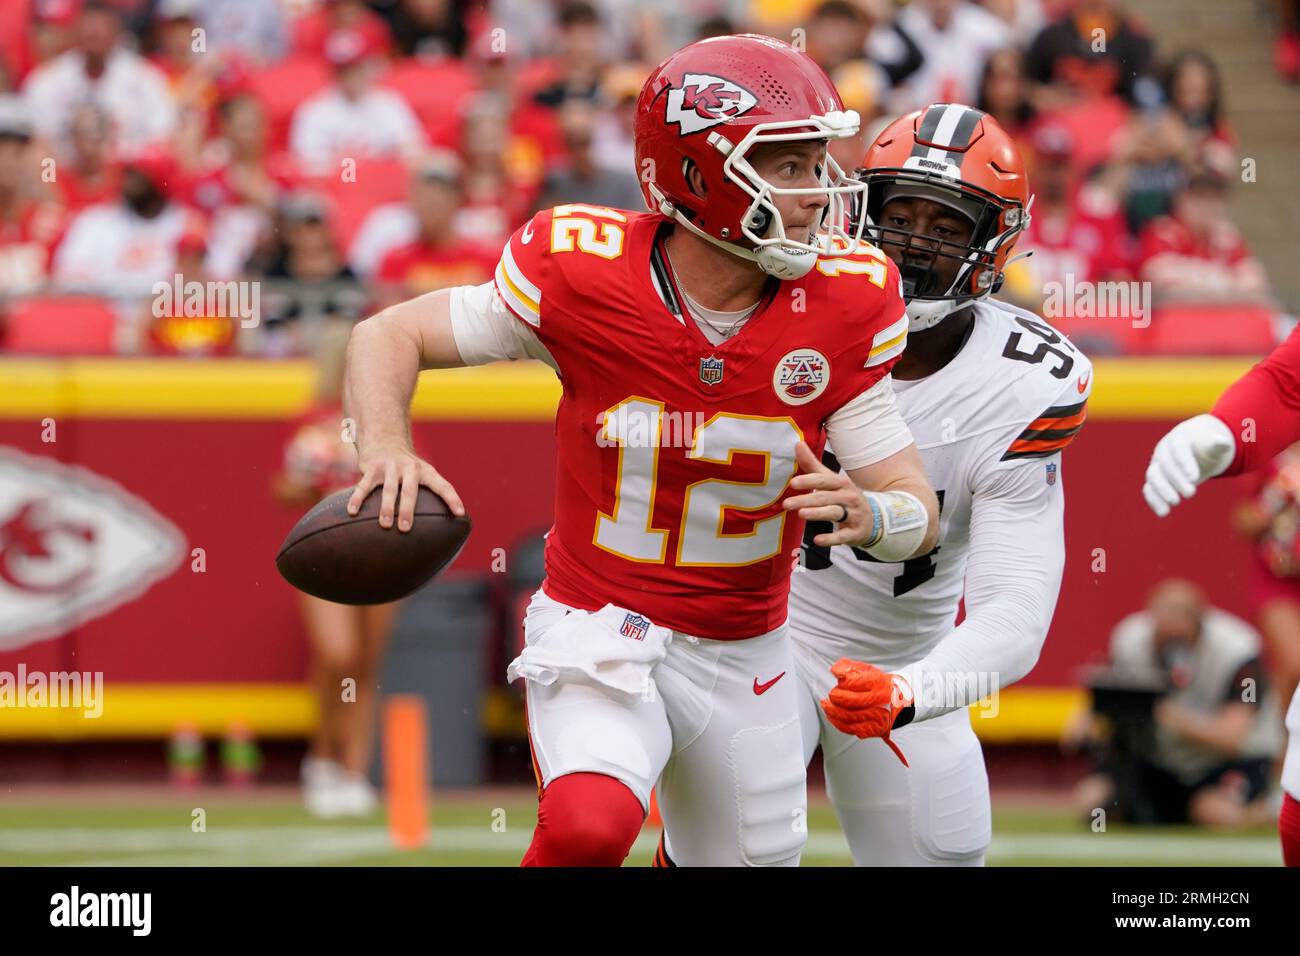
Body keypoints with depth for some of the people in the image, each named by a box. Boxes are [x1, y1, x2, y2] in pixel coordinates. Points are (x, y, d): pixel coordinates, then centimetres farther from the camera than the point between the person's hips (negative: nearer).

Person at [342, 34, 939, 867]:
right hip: (598, 634, -4)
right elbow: (390, 336, -6)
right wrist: (386, 445, -27)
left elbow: (918, 511, -7)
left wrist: (866, 513, -32)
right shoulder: (583, 275, -17)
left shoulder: (840, 307, -9)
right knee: (590, 825, -32)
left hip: (745, 657, 4)